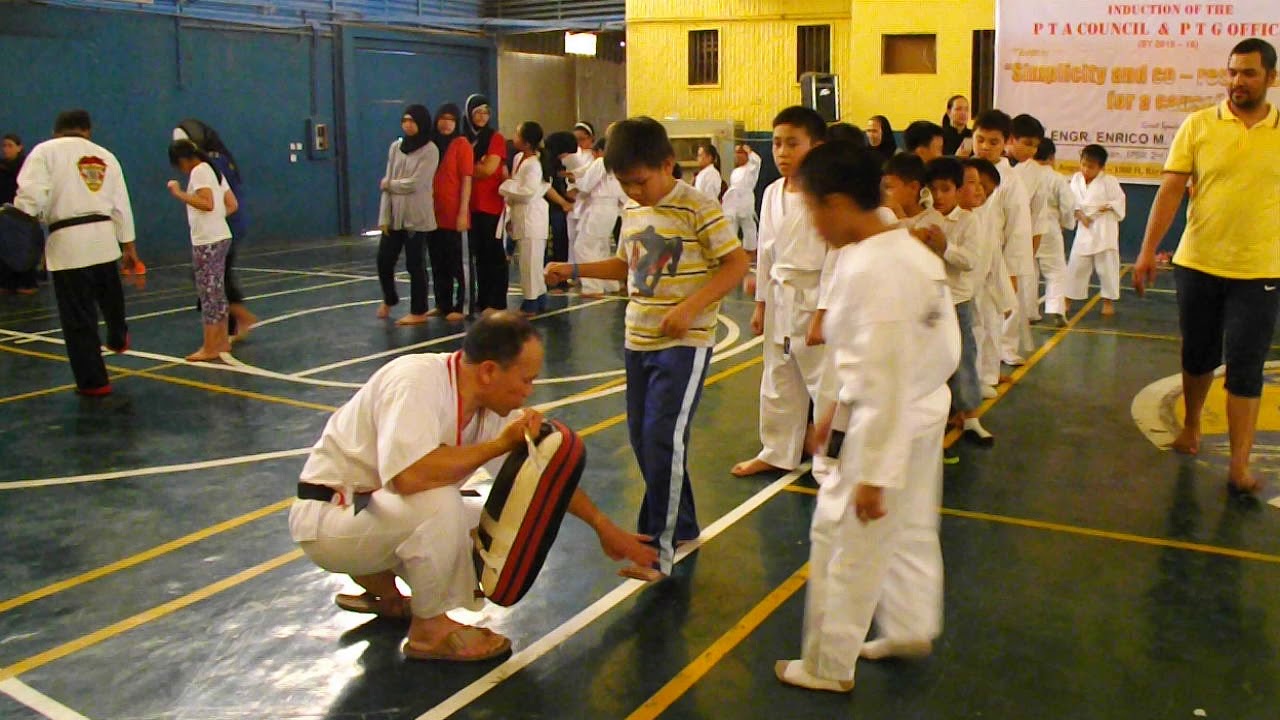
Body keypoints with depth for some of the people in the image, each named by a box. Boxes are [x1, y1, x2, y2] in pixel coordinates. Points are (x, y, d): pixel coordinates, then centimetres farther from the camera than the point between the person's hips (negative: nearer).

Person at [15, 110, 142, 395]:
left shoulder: (45, 151, -2)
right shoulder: (106, 156, 12)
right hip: (104, 236, 5)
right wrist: (128, 245, 19)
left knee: (78, 317, 2)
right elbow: (121, 204, 13)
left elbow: (31, 195, -14)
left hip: (68, 240, -5)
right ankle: (118, 338, 55)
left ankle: (93, 381, 8)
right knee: (110, 296, 30)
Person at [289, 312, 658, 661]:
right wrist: (500, 444, -29)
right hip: (327, 518, -8)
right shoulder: (417, 381, -28)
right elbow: (407, 475, -40)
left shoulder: (493, 406, -5)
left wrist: (604, 526, 10)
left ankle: (379, 585, 16)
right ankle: (429, 628, -9)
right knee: (439, 502, -31)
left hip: (384, 511, 8)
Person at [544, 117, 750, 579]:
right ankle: (682, 524, 27)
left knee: (665, 438, -13)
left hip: (685, 342, -8)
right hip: (639, 340, 8)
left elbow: (737, 263, -14)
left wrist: (690, 306, -23)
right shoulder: (632, 211, 8)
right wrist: (573, 270, 9)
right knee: (643, 438, 11)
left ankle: (659, 548, -4)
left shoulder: (697, 208, -13)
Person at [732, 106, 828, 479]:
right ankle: (776, 452, 35)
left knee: (825, 381, -1)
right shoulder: (773, 193, 5)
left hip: (816, 299, -7)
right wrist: (761, 303, 14)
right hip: (781, 298, 7)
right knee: (778, 381, 18)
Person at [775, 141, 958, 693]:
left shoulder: (869, 271, -27)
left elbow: (883, 380, -27)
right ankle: (910, 630, 45)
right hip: (923, 413, 10)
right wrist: (837, 407, 16)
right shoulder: (911, 250, 3)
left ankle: (828, 665, 24)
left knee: (844, 541, 7)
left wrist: (873, 474, -21)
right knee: (910, 529, 25)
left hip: (885, 426, -10)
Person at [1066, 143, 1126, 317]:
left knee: (1106, 265, 3)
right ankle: (1068, 297, 18)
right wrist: (1079, 214, -12)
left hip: (1104, 229, -3)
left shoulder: (1109, 181, -8)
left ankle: (1109, 300, 16)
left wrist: (1108, 206, -20)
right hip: (1085, 228, 3)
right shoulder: (1076, 179, 2)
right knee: (1076, 264, 7)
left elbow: (1119, 200, -3)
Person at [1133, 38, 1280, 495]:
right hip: (1197, 264, 0)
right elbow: (1171, 190, -6)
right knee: (1198, 356, 15)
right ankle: (1191, 426, 39)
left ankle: (1239, 466, 4)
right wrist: (1148, 250, -15)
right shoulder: (1198, 126, -2)